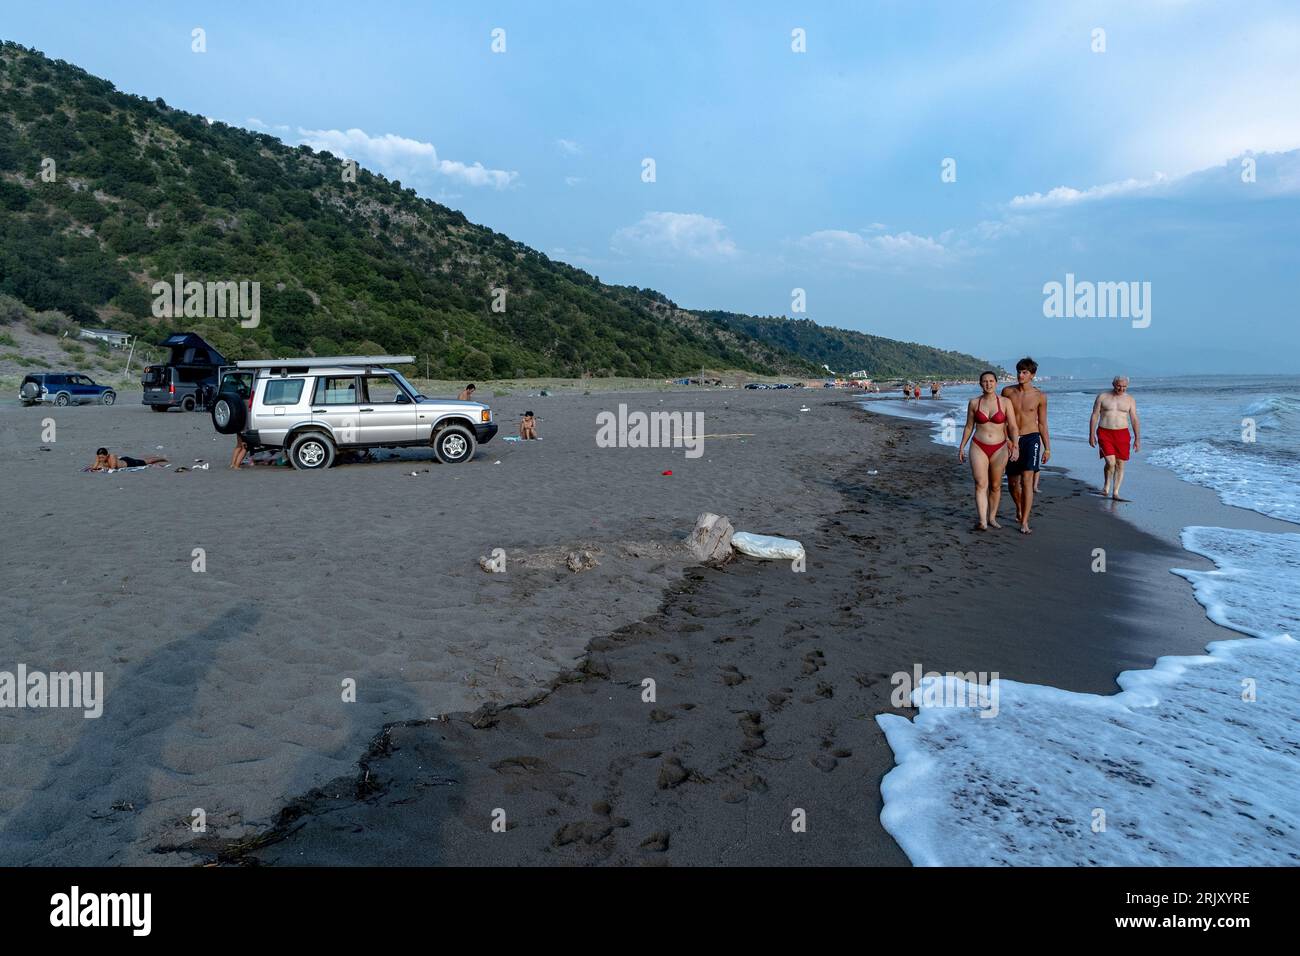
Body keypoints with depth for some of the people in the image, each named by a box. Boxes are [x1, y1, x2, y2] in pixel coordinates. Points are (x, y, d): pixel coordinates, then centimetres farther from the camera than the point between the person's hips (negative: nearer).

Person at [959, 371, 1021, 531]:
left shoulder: (1005, 402, -3)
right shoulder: (974, 403, 1)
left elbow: (1013, 428, -3)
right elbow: (969, 427, 10)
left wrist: (1015, 446, -15)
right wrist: (961, 447, 10)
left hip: (999, 448, 0)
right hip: (979, 447, 0)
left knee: (995, 486, 10)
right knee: (981, 484, -11)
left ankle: (992, 517, 24)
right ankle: (982, 522, -18)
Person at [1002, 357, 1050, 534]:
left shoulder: (1040, 396, 0)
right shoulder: (1007, 392, 2)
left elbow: (1042, 424, 6)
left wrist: (1047, 448, 4)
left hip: (1031, 439, -2)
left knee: (1027, 480, -13)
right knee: (1012, 482, 10)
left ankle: (1024, 522, -11)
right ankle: (1019, 509, 40)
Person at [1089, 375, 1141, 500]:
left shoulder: (1129, 399, 5)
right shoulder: (1102, 397, -1)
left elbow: (1134, 420, 5)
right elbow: (1094, 416, 1)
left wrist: (1137, 438, 1)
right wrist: (1091, 435, -3)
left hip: (1122, 434, 2)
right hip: (1104, 433, -2)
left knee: (1120, 465, 2)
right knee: (1110, 462, -15)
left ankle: (1115, 493, 10)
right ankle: (1106, 486, 10)